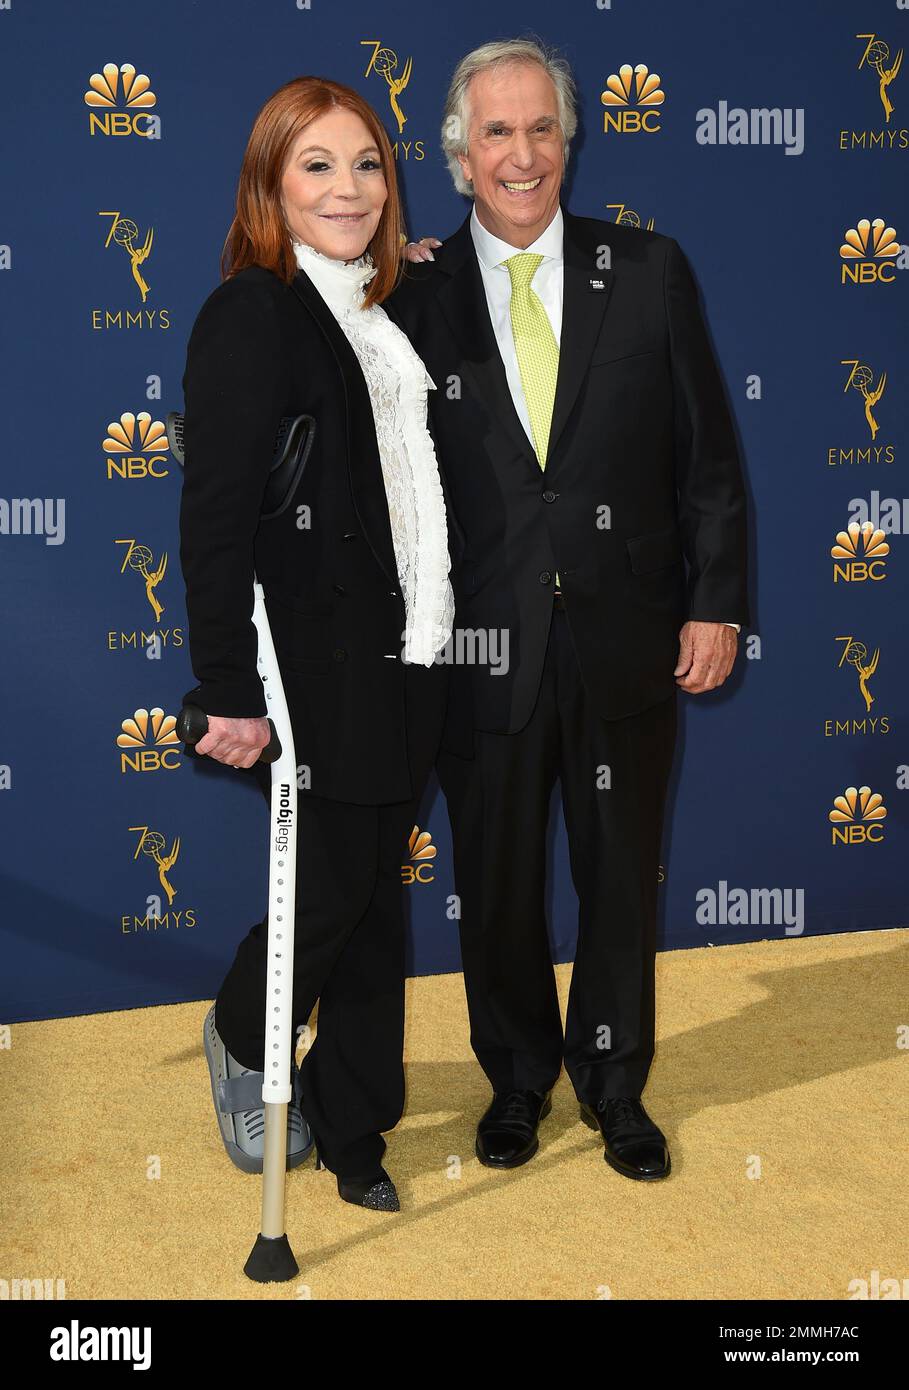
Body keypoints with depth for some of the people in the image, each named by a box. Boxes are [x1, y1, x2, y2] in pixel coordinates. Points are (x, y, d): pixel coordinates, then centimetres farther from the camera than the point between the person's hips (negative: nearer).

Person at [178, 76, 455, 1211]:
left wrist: (428, 644, 11)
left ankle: (350, 1127, 27)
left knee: (376, 901, 13)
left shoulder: (377, 316, 14)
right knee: (333, 892, 3)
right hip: (317, 670, -7)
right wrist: (231, 692, -20)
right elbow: (213, 515, -17)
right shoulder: (249, 316, -11)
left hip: (402, 665, 7)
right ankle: (241, 1043, 34)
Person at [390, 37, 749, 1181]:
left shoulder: (649, 272, 1)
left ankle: (614, 1085, 35)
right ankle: (518, 1079, 36)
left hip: (626, 643, 1)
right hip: (485, 646, 0)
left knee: (622, 878, 14)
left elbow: (707, 455, 2)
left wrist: (715, 604, -1)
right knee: (497, 884, 14)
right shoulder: (415, 292, -2)